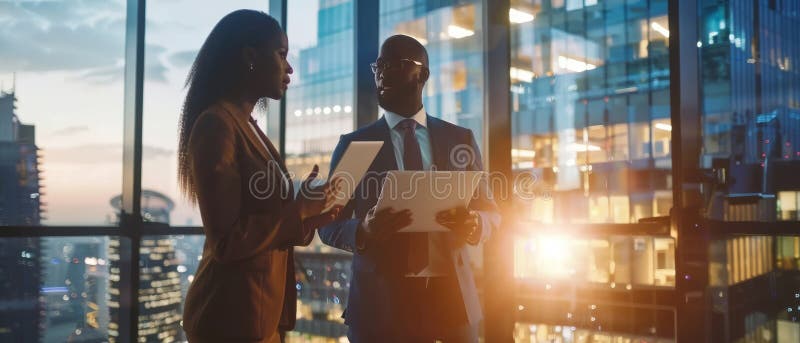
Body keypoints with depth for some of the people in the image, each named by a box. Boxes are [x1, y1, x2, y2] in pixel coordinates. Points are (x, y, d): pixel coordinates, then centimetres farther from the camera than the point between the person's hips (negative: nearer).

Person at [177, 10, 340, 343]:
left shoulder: (248, 127, 13)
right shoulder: (216, 125, -16)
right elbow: (227, 241, -21)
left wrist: (309, 215, 2)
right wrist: (298, 210, -13)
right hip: (233, 316, -9)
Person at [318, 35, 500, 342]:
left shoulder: (461, 139, 7)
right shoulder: (353, 144, 4)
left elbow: (489, 211, 9)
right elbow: (329, 224, 3)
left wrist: (474, 225, -14)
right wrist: (363, 231, -19)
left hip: (451, 298, 1)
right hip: (380, 303, -1)